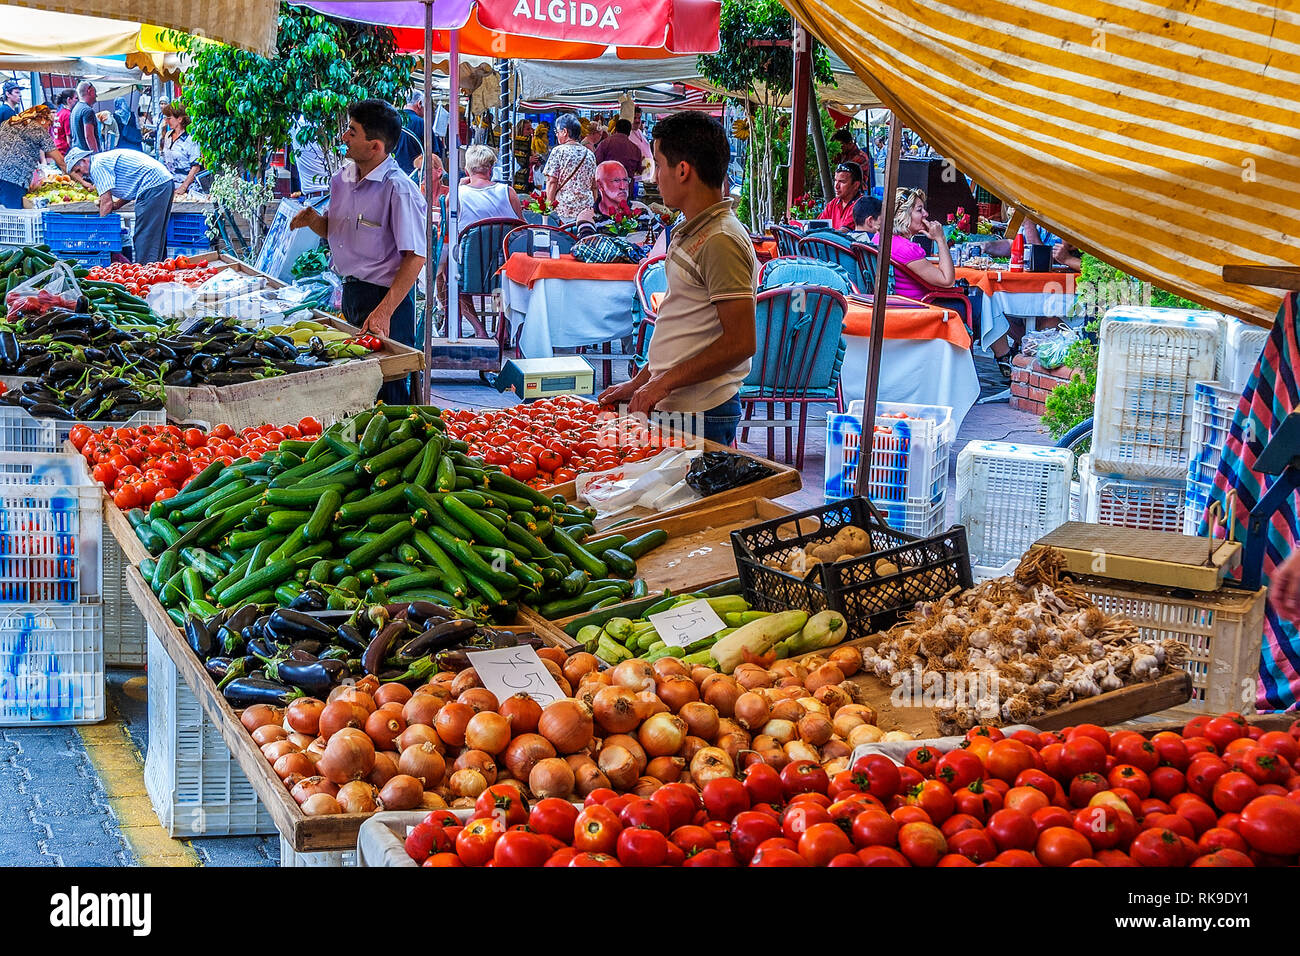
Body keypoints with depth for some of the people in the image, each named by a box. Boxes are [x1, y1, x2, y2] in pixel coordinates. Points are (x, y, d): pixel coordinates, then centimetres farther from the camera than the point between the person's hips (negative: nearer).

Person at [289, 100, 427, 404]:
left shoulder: (399, 190, -18)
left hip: (386, 295, -8)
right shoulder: (342, 177, 6)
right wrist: (314, 220, -3)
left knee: (387, 391, -4)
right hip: (350, 291, 8)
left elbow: (416, 257, -20)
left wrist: (384, 312, -25)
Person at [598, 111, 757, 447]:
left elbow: (740, 343, -21)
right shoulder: (690, 234, 16)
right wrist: (638, 384, 18)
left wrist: (664, 382, -16)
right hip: (672, 407, 9)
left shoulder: (721, 241, -16)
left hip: (700, 417, -9)